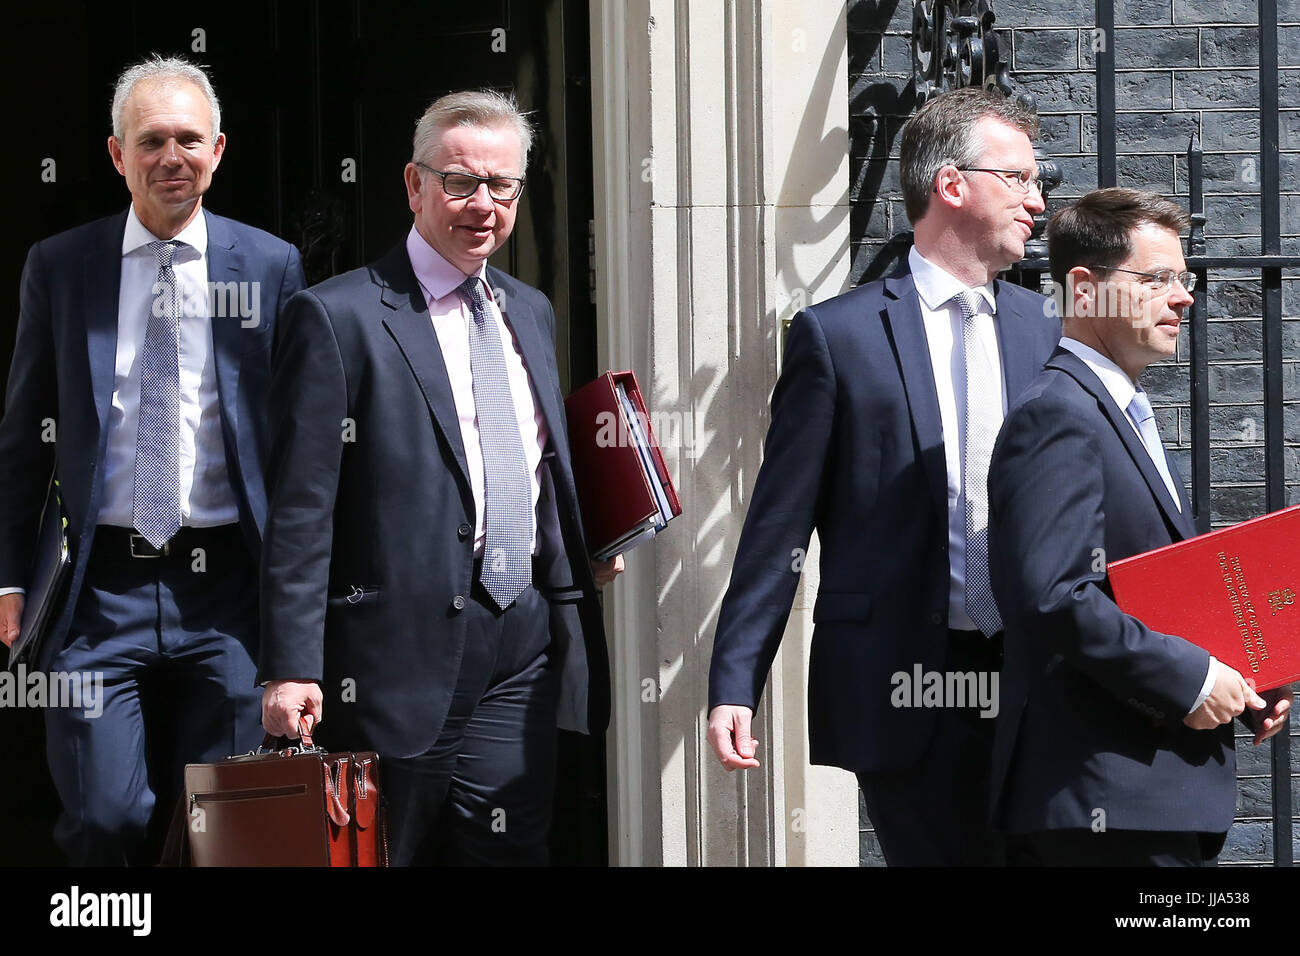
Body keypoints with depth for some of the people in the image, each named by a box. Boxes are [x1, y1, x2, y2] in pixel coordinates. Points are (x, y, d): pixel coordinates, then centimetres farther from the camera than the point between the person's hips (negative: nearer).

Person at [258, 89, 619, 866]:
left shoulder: (530, 312, 16)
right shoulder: (339, 318, -6)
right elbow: (301, 510, -11)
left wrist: (584, 549, 7)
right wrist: (292, 670, -16)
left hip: (528, 645, 6)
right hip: (410, 649, -6)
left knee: (513, 850, 6)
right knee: (391, 854, 3)